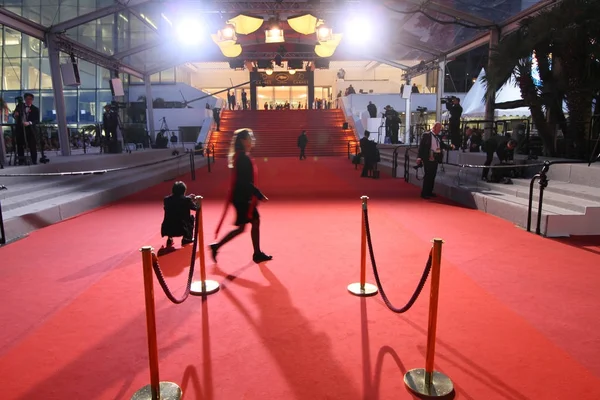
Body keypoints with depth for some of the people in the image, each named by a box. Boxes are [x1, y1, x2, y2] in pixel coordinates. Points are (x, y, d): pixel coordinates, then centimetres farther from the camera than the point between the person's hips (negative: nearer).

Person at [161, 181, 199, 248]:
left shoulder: (166, 199, 2)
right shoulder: (187, 199, -8)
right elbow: (196, 208, 5)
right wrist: (192, 200, 25)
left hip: (167, 229, 3)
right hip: (182, 229, -3)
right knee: (191, 218, 24)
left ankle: (170, 238, 30)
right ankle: (187, 238, 28)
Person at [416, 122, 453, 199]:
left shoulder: (438, 137, 13)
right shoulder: (426, 135, -7)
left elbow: (443, 145, 15)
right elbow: (421, 146, -10)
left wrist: (450, 146, -3)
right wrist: (419, 157, -16)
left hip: (435, 160, 7)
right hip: (428, 159, -7)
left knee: (432, 176, 12)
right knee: (427, 176, -4)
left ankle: (429, 192, 23)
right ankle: (424, 193, 4)